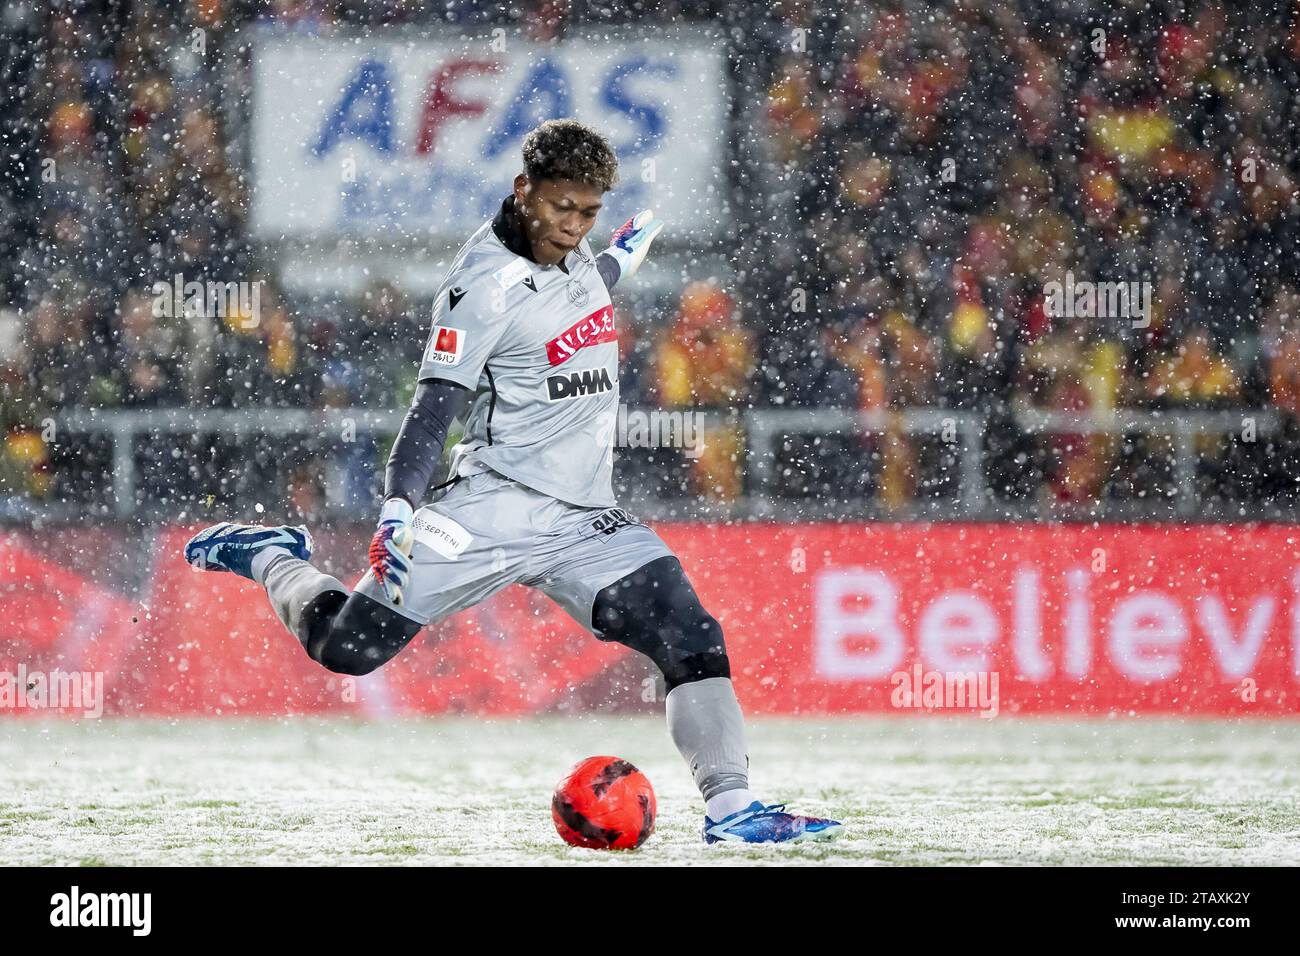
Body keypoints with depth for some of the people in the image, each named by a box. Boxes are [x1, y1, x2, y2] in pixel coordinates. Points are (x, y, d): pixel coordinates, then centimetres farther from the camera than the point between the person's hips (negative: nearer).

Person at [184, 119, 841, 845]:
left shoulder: (575, 259, 10)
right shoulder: (488, 281, -13)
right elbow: (435, 405, -18)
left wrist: (622, 259, 48)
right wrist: (399, 507, -29)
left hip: (586, 522, 6)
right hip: (499, 506, -6)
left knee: (693, 640, -12)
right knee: (349, 646, -5)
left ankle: (731, 808, -12)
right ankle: (269, 557, 24)